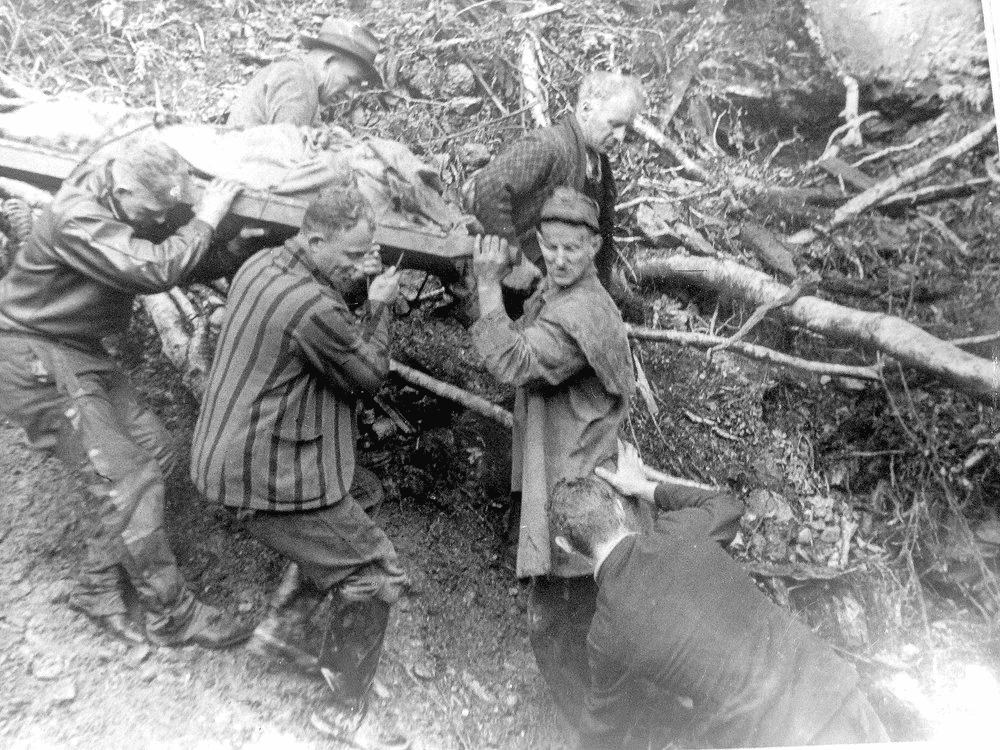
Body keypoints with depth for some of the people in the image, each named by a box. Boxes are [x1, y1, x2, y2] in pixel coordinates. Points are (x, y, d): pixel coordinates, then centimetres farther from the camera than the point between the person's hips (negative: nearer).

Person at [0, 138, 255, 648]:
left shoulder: (130, 211, 2)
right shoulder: (76, 219, -26)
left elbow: (179, 258, 5)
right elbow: (154, 269, -36)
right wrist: (204, 222, -22)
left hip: (80, 354, 9)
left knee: (154, 450, 5)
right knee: (126, 481, -11)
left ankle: (99, 587, 18)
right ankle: (171, 616, 1)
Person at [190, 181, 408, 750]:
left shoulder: (263, 263, 3)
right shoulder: (313, 309, -27)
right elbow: (370, 373, -13)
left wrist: (349, 287, 1)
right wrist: (380, 306, -2)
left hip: (236, 449, 10)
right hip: (265, 475, -10)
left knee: (363, 497, 27)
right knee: (376, 575, -2)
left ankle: (286, 629, 34)